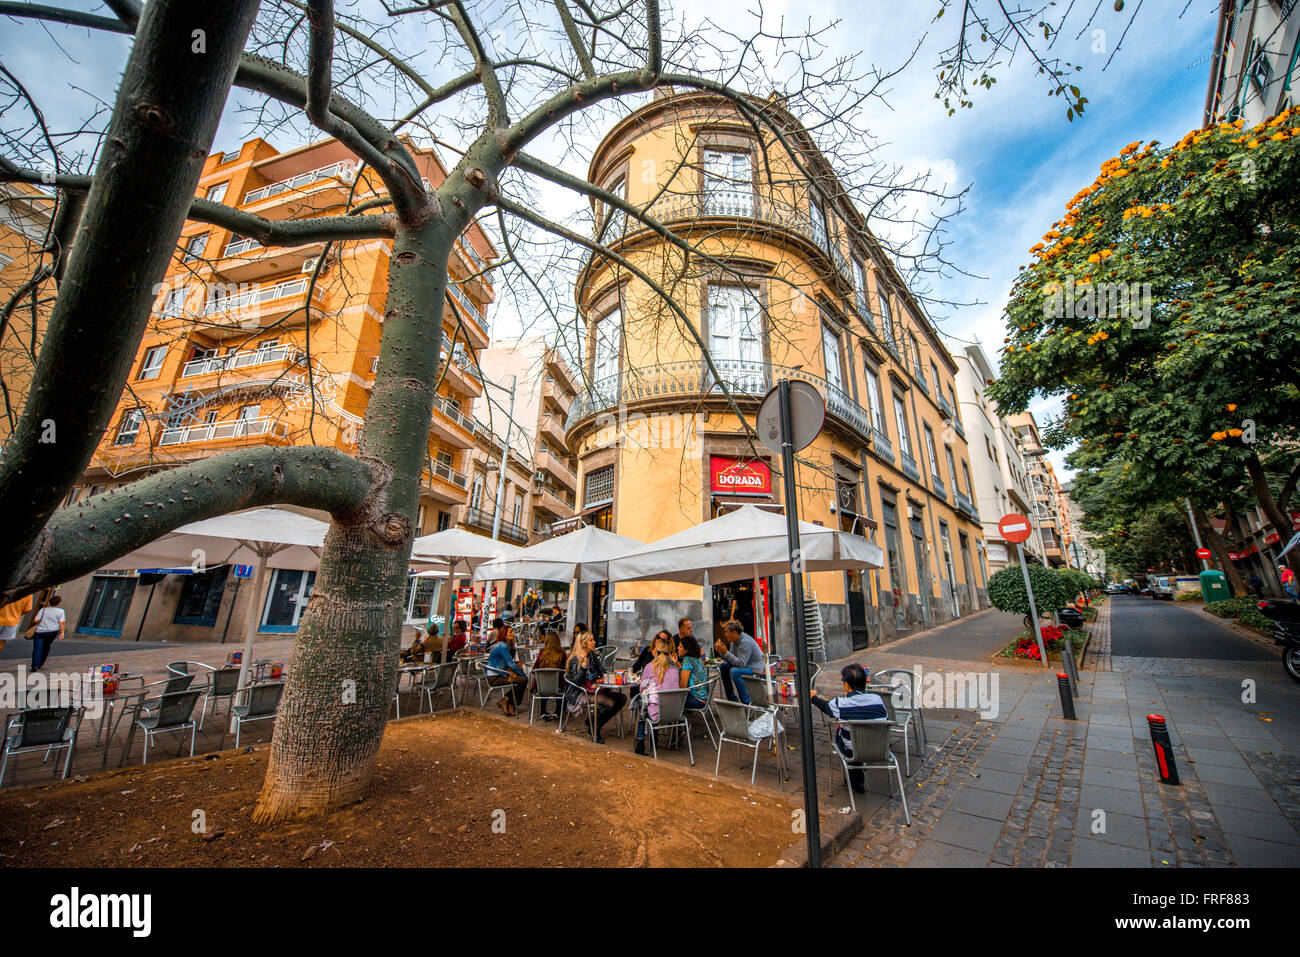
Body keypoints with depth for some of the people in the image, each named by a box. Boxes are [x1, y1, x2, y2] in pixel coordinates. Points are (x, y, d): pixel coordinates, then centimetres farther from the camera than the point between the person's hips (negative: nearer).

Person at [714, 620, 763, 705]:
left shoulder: (746, 642, -25)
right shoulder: (734, 640, 3)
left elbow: (741, 663, -31)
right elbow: (731, 659, 6)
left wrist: (726, 652, -31)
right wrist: (721, 652, -9)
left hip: (755, 668, -10)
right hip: (744, 665, 10)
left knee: (734, 671, -30)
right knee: (723, 666, 2)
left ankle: (746, 702, -20)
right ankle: (731, 698, 12)